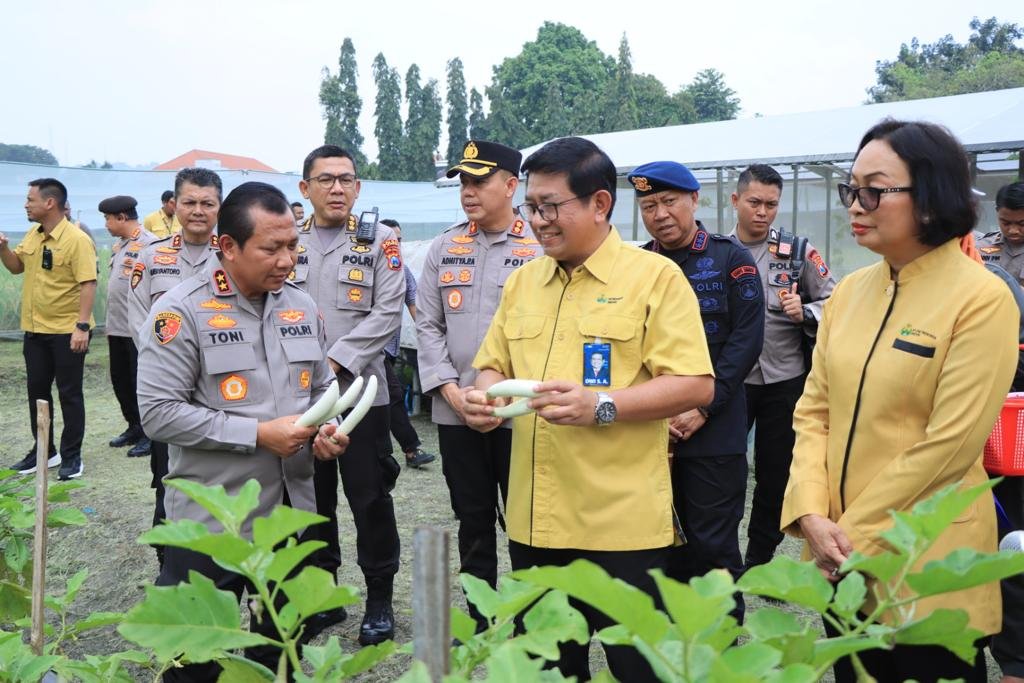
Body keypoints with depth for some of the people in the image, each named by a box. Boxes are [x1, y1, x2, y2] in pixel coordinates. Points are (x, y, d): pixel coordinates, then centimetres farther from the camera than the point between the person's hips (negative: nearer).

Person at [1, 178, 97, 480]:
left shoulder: (77, 239, -16)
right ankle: (43, 450, 28)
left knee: (69, 394, 3)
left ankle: (72, 456, 13)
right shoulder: (32, 235, 7)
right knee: (37, 391, 15)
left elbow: (88, 284, -20)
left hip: (67, 332, -8)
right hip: (35, 330, 8)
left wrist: (82, 326, -25)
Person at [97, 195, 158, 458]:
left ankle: (150, 434, 12)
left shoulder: (149, 244, -14)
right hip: (117, 327, 9)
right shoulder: (119, 245, 13)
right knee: (120, 380, 16)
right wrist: (111, 323, 18)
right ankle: (134, 427, 29)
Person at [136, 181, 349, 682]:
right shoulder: (182, 311, -13)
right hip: (212, 521, -5)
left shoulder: (301, 306, 6)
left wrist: (326, 429, -6)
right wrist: (258, 434, -21)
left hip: (292, 513, 6)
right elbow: (159, 413, -18)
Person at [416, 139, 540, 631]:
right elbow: (428, 326, 8)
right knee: (472, 521, 14)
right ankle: (478, 619, 27)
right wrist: (449, 389, -5)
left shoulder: (542, 248, -4)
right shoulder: (443, 248, 9)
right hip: (456, 414, 4)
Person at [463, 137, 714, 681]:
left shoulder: (655, 276, -7)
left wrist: (602, 407, -23)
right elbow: (494, 364, 17)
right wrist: (484, 395, -6)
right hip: (533, 518, 6)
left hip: (622, 522, -5)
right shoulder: (522, 280, 11)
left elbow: (696, 386, -12)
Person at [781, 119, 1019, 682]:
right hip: (842, 559, 6)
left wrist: (856, 535, -14)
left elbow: (948, 445, -18)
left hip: (925, 568, -5)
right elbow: (813, 409, 5)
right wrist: (813, 516, -8)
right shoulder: (850, 290, 5)